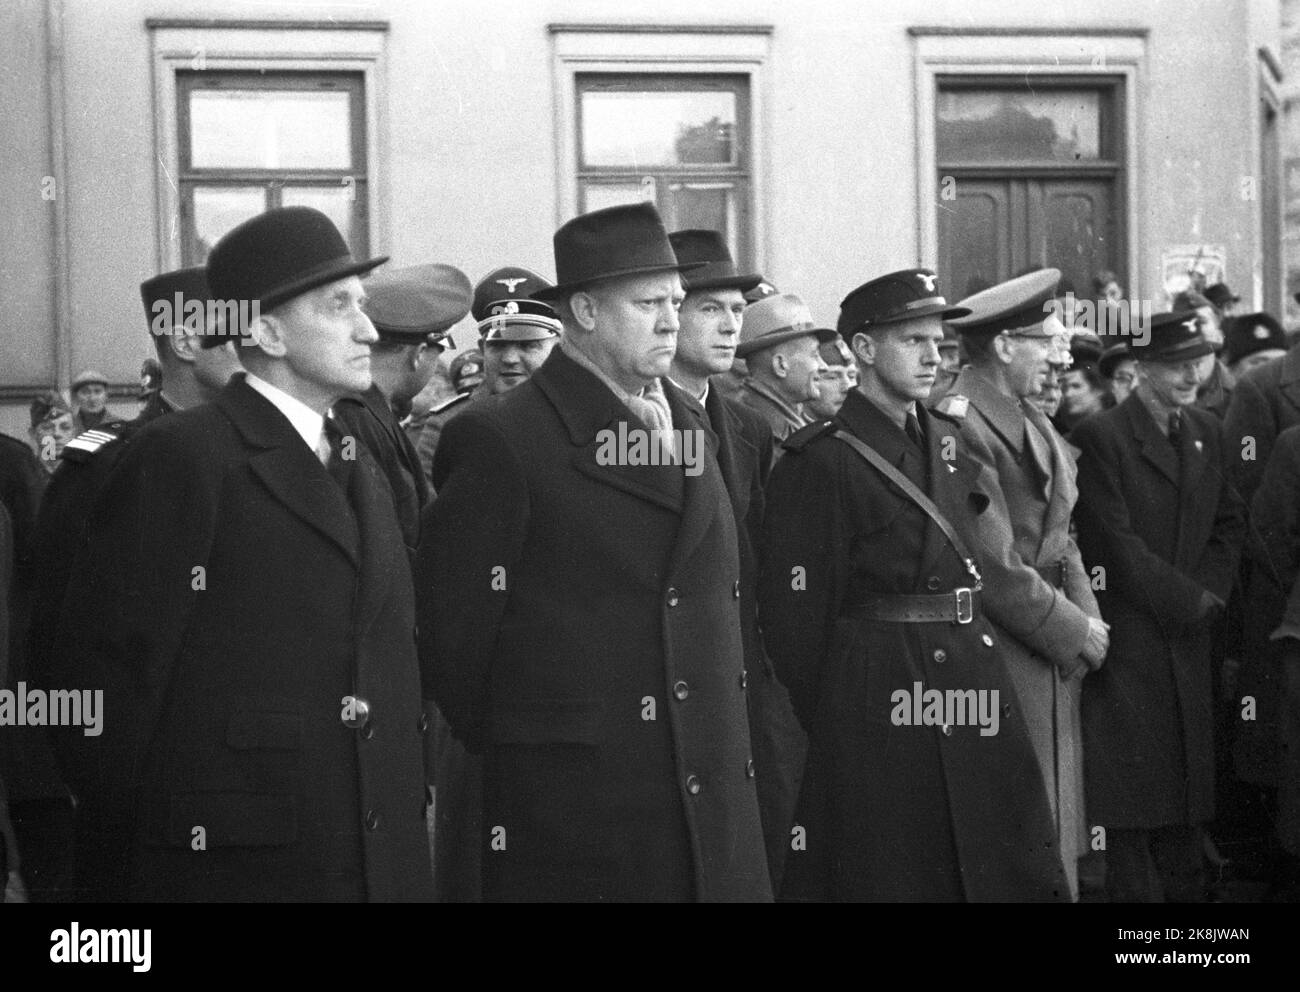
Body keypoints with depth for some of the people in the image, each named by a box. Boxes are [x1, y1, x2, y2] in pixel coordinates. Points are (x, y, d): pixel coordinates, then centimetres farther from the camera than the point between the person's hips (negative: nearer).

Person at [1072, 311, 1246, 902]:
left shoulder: (1206, 432, 12)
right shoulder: (1101, 437, -10)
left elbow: (1229, 524, 16)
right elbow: (1113, 544, -15)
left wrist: (1208, 593, -2)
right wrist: (1192, 602, -10)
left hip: (1188, 640, 6)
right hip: (1127, 636, -6)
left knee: (1187, 782, 9)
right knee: (1132, 788, -4)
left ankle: (1185, 890, 16)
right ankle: (1135, 894, 1)